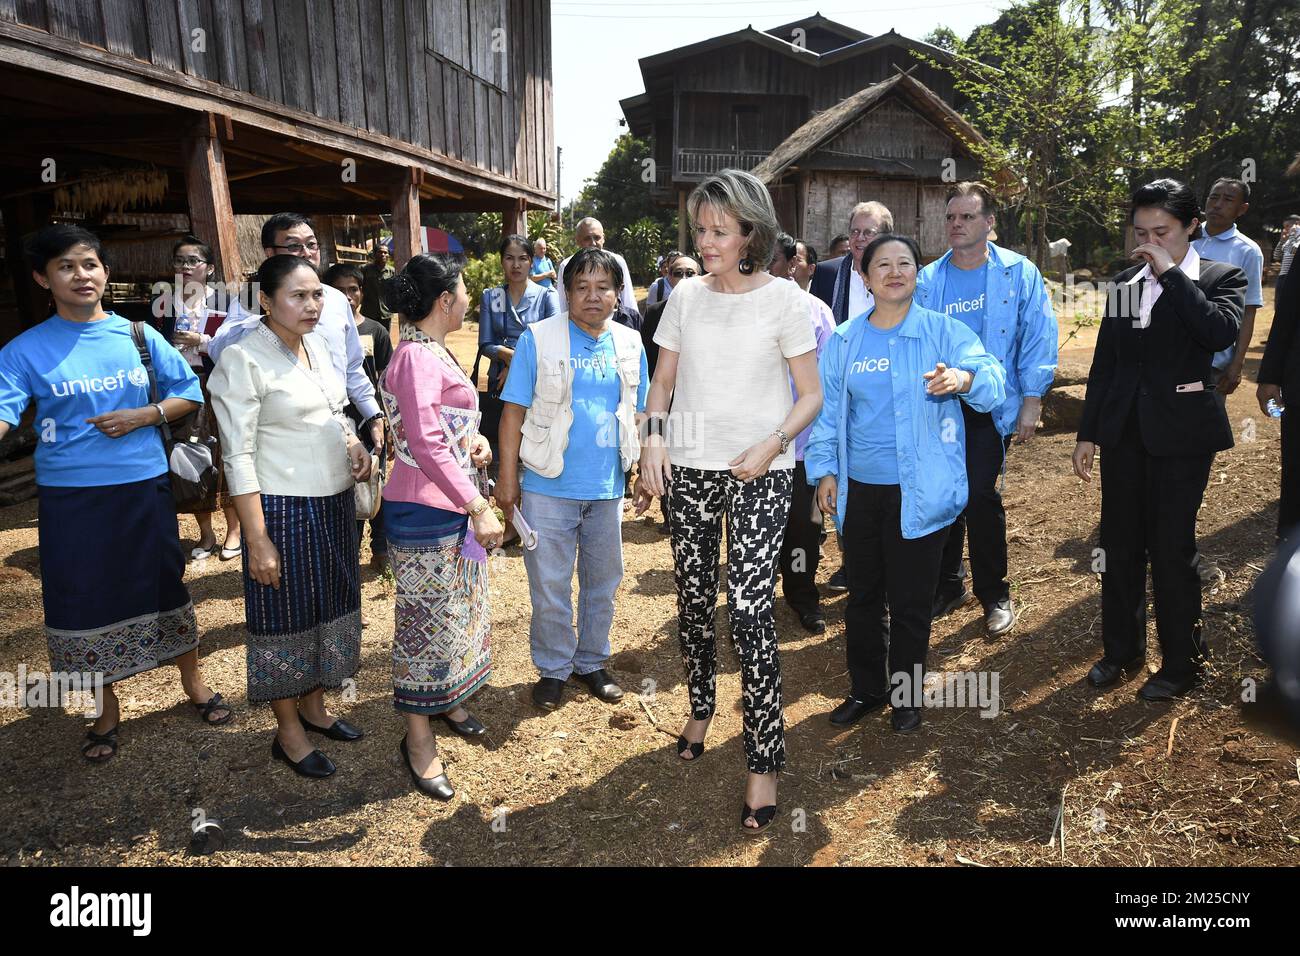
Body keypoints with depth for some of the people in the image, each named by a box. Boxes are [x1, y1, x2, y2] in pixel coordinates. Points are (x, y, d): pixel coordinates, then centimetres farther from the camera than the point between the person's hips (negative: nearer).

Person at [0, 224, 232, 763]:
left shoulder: (138, 335, 1)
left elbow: (188, 392, 5)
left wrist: (144, 416, -12)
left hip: (144, 487, 1)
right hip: (70, 498, 0)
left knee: (164, 586, 12)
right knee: (85, 599, 10)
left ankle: (193, 682, 33)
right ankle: (107, 709, 30)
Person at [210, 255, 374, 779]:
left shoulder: (316, 344, 7)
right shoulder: (243, 359, -15)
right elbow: (238, 457, -16)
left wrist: (354, 443, -1)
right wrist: (257, 539, -19)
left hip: (334, 502, 7)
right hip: (284, 509, -7)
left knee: (329, 607, 17)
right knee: (286, 616, 6)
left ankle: (313, 706, 37)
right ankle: (289, 732, 24)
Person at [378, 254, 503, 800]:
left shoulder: (433, 350, 11)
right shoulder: (416, 357, -19)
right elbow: (426, 445, -26)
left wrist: (475, 440, 0)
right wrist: (478, 506, -28)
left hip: (455, 507, 10)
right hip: (426, 512, -10)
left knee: (458, 608, 20)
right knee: (427, 619, 1)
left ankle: (445, 701, 39)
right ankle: (419, 739, 15)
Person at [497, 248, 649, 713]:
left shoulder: (630, 344, 5)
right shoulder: (538, 338, -6)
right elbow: (514, 412, -6)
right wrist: (507, 478, -8)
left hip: (608, 487, 4)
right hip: (549, 487, -3)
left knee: (603, 581, 16)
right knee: (550, 586, 6)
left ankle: (592, 662, 35)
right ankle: (553, 668, 25)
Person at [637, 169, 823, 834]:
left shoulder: (784, 300, -3)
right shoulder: (685, 296, 6)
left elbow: (810, 396, -1)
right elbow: (662, 382, 12)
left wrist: (773, 444, -18)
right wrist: (654, 434, -7)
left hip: (759, 476, -4)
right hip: (688, 469, 4)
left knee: (749, 609, -10)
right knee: (693, 599, 13)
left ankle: (765, 759, 3)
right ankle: (700, 706, 38)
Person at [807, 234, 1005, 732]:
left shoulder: (944, 331, -4)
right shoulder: (843, 341, 6)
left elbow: (993, 381, -16)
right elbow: (827, 411, 10)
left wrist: (963, 378, -38)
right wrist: (825, 471, 4)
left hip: (918, 492, -3)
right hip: (859, 490, 3)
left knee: (911, 601, 7)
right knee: (862, 596, 15)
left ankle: (905, 693, 28)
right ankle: (865, 688, 33)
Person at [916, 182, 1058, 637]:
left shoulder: (1019, 273, -1)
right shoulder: (927, 280, 5)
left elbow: (1037, 338, -3)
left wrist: (1031, 402, -7)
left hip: (991, 406, -3)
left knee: (980, 495, -7)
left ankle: (994, 594, 13)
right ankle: (948, 584, 27)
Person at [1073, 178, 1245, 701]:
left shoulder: (1220, 277, -2)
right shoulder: (1126, 282, 9)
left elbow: (1221, 332, -24)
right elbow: (1103, 362, 10)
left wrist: (1173, 274, -19)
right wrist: (1087, 433, 8)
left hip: (1181, 433, -4)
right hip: (1123, 430, 4)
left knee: (1171, 547, 2)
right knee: (1119, 543, 10)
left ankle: (1181, 662, 19)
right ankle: (1121, 648, 27)